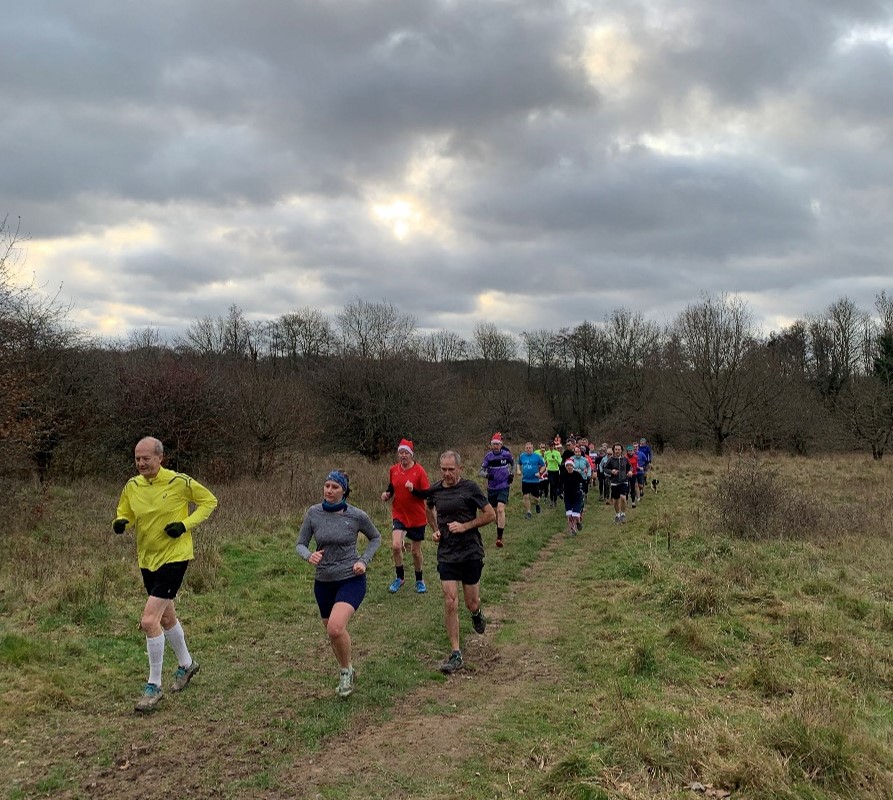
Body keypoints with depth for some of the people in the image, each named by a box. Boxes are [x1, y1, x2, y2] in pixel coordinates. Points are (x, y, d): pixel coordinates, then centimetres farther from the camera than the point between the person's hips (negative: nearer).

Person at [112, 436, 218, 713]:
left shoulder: (180, 482, -14)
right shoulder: (132, 486, 0)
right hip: (147, 560, 6)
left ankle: (154, 686, 1)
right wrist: (120, 522, -11)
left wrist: (186, 524, -15)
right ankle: (186, 664, 46)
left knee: (149, 621, -15)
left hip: (174, 557, -6)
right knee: (166, 617, 22)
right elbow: (124, 513, 13)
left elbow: (209, 501, -3)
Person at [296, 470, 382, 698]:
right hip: (324, 582, 4)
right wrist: (309, 556, -21)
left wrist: (364, 561, -7)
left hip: (351, 580, -4)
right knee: (333, 632, 16)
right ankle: (347, 673, 42)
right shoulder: (313, 513, -6)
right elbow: (300, 544, 1)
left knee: (335, 628, -24)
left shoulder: (357, 516, -11)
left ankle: (346, 670, 3)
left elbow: (375, 538, 7)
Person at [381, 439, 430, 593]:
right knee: (396, 545, -17)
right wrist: (386, 495, -3)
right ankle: (400, 577, 6)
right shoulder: (393, 470, 1)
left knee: (416, 551, 9)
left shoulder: (419, 471, -10)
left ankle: (419, 580, 33)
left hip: (417, 517, -2)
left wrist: (413, 490, -29)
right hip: (399, 515, 2)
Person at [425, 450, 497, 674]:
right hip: (446, 554, 2)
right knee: (450, 602, -6)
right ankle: (455, 654, 3)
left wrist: (465, 526, -15)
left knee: (471, 603, 6)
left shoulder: (470, 488, -9)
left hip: (471, 552, -2)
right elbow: (429, 510, 25)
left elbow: (490, 515, -5)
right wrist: (435, 529, 8)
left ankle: (477, 613, 45)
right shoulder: (435, 490, 3)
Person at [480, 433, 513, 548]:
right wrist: (487, 474, -27)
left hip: (504, 487, -2)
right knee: (494, 511, 12)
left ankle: (500, 537, -19)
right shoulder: (488, 456, -4)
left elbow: (513, 463, 17)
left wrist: (512, 473, 3)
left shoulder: (506, 454, -4)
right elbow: (482, 470, -5)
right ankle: (500, 527, 41)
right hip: (492, 487, 2)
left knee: (500, 509, -18)